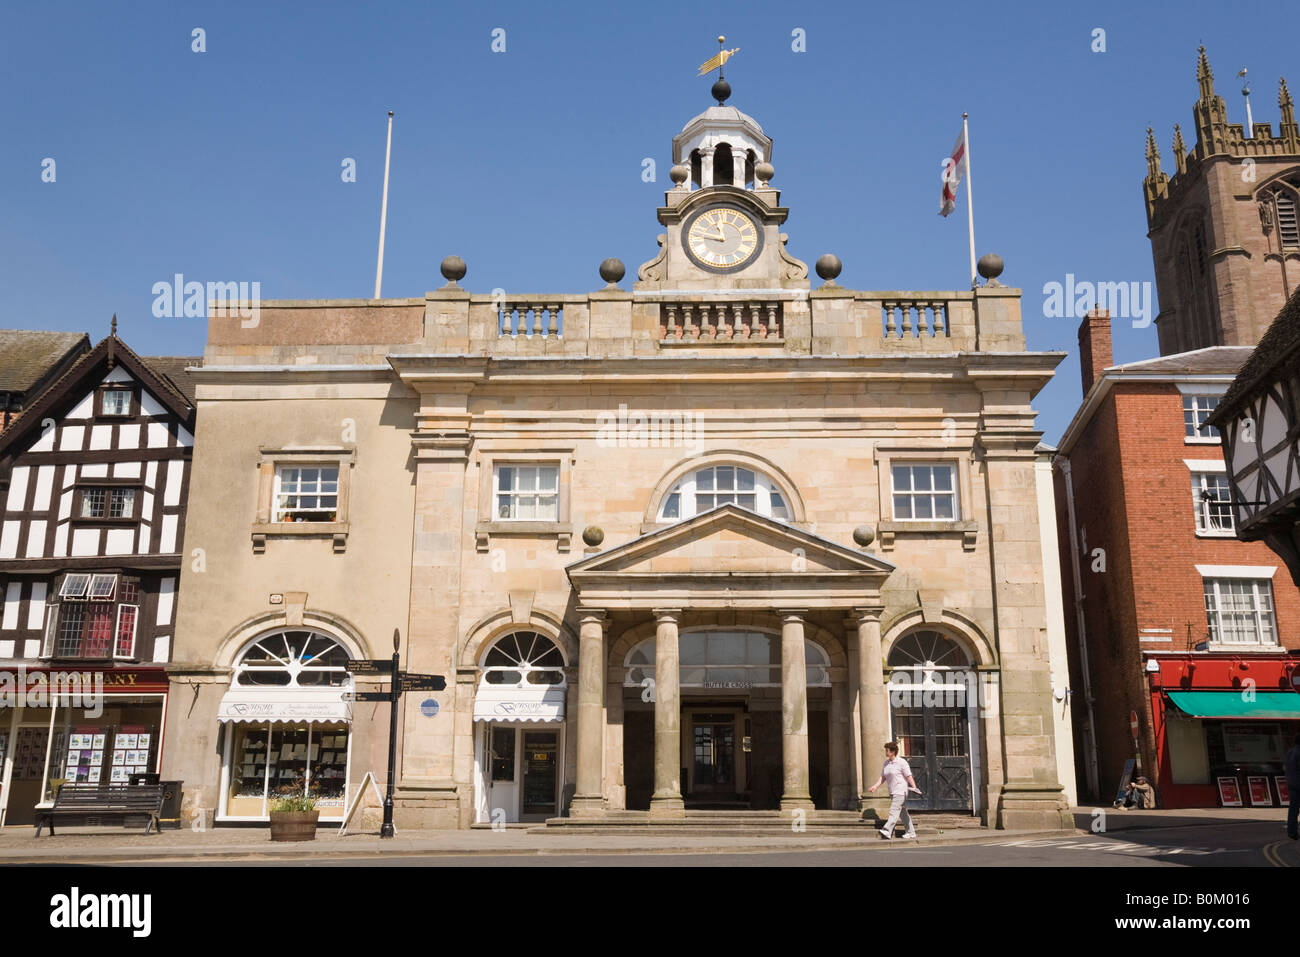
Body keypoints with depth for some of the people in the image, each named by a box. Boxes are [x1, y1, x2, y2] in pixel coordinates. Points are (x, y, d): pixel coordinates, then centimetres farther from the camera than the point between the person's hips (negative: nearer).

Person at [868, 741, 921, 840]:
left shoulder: (901, 762, -9)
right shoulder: (886, 763, 13)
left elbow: (909, 776, -11)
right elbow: (882, 777, 15)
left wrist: (914, 787, -21)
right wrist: (875, 786, 4)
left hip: (901, 791, -8)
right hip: (893, 792, 8)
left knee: (894, 811, -15)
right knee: (903, 813, 12)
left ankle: (887, 831, -23)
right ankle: (911, 832, 20)